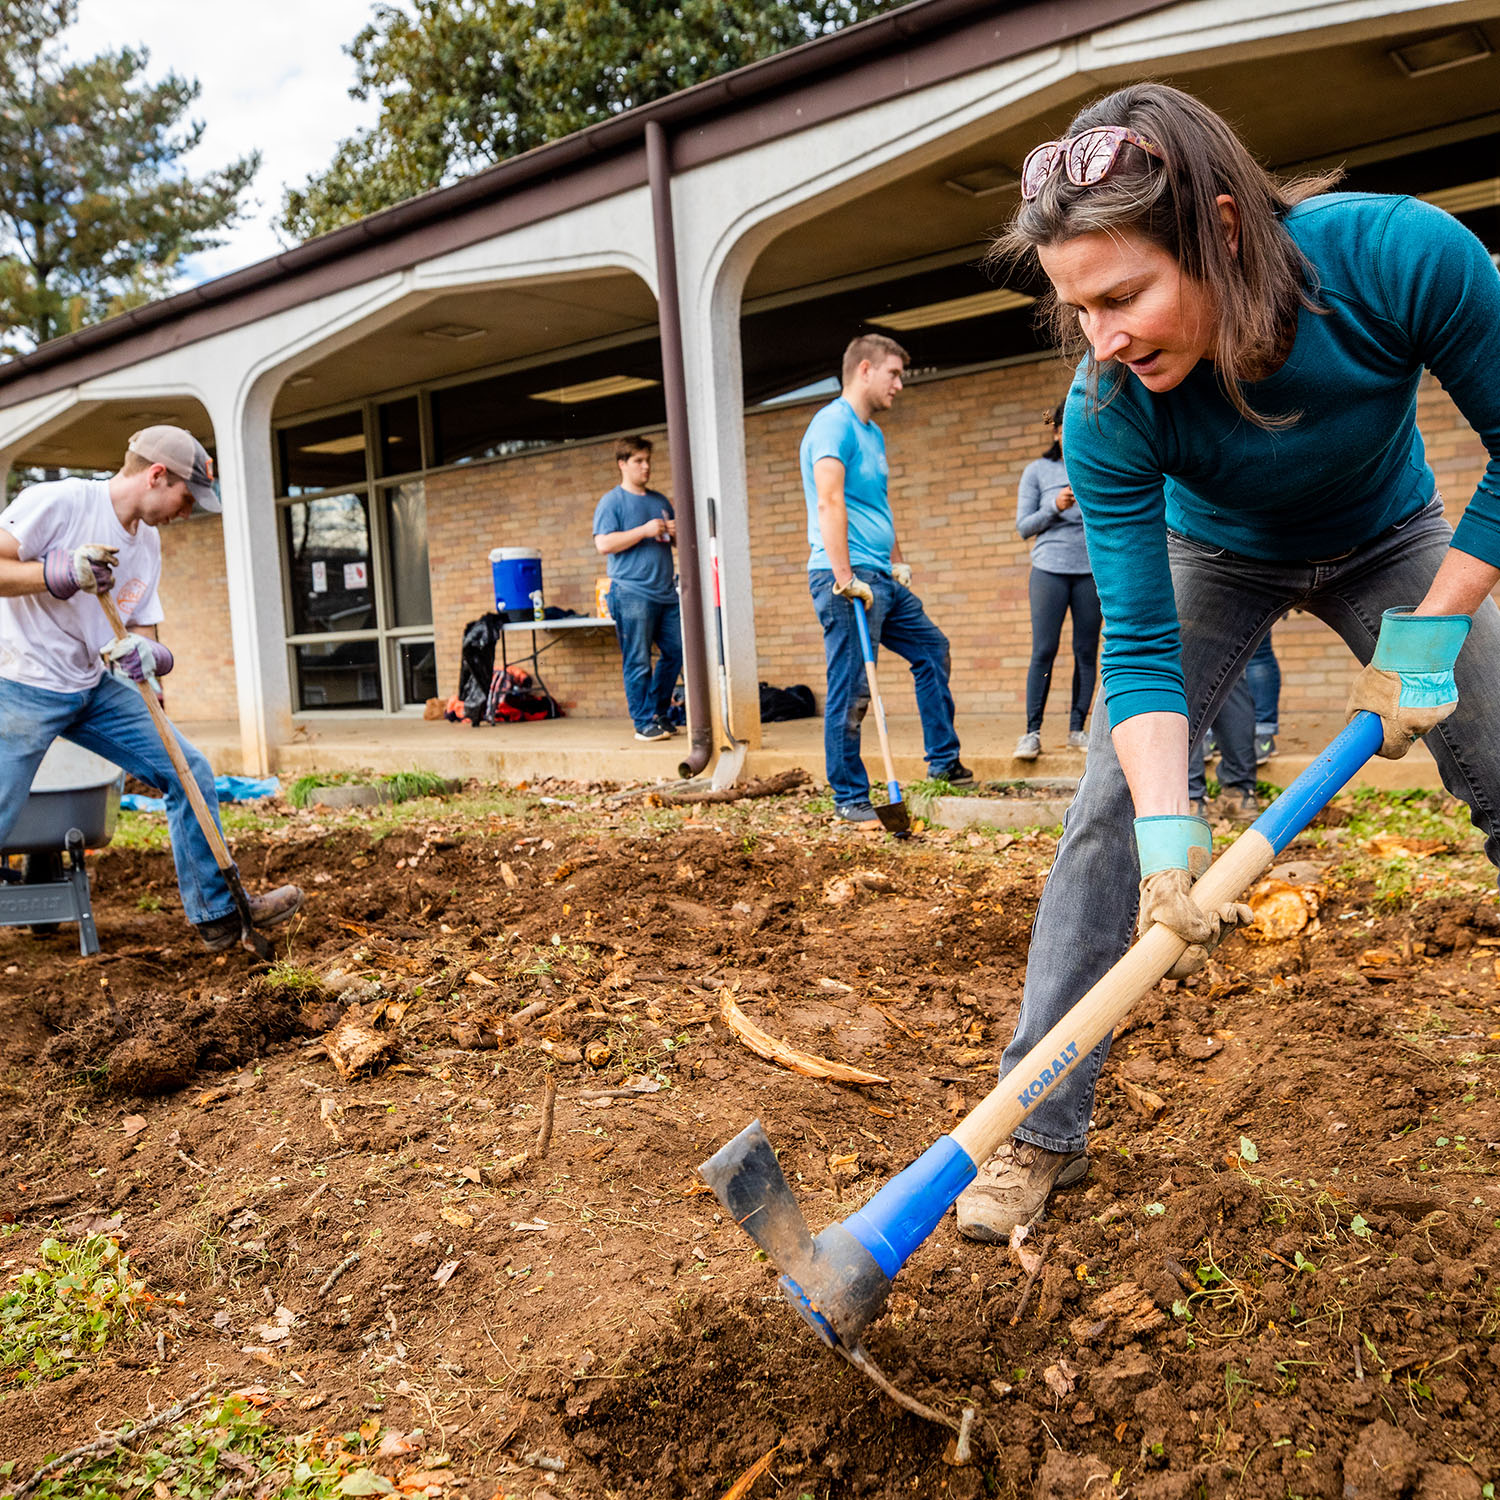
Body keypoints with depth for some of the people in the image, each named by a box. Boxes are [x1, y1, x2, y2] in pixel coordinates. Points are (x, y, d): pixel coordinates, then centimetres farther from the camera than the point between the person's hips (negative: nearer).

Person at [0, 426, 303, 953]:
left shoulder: (147, 543, 7)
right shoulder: (58, 502, -16)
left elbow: (144, 634, 8)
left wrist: (151, 656, -15)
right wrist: (57, 573, -31)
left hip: (98, 688, 7)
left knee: (189, 773, 3)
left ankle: (217, 913, 11)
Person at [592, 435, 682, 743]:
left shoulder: (660, 501, 19)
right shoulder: (611, 501, -1)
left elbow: (679, 542, 27)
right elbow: (604, 544, -12)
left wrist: (675, 533, 3)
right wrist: (644, 531, -16)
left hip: (665, 592, 7)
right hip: (631, 593, -7)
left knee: (675, 653, 7)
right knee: (638, 662, -4)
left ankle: (659, 713, 21)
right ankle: (643, 723, 3)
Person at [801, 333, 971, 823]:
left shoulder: (873, 432, 20)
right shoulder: (833, 424, -11)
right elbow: (829, 503, -22)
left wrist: (898, 562, 22)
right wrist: (844, 579, -28)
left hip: (882, 579, 10)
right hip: (848, 581, -10)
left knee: (933, 649, 17)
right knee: (851, 689, -7)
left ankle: (942, 761, 28)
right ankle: (849, 800, 1)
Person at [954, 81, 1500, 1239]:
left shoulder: (1402, 255, -36)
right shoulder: (1108, 413, -33)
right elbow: (1138, 644, -32)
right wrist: (1170, 839, -44)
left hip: (1392, 544, 1)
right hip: (1213, 559, 0)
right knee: (1110, 813, -12)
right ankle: (1043, 1127, -3)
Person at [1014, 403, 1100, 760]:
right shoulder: (1037, 471, 10)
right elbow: (1024, 526, 6)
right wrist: (1055, 507, -10)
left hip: (1092, 569, 2)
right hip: (1049, 569, -2)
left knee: (1086, 651, 0)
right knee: (1043, 651, -7)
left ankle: (1077, 729, 7)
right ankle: (1032, 732, -3)